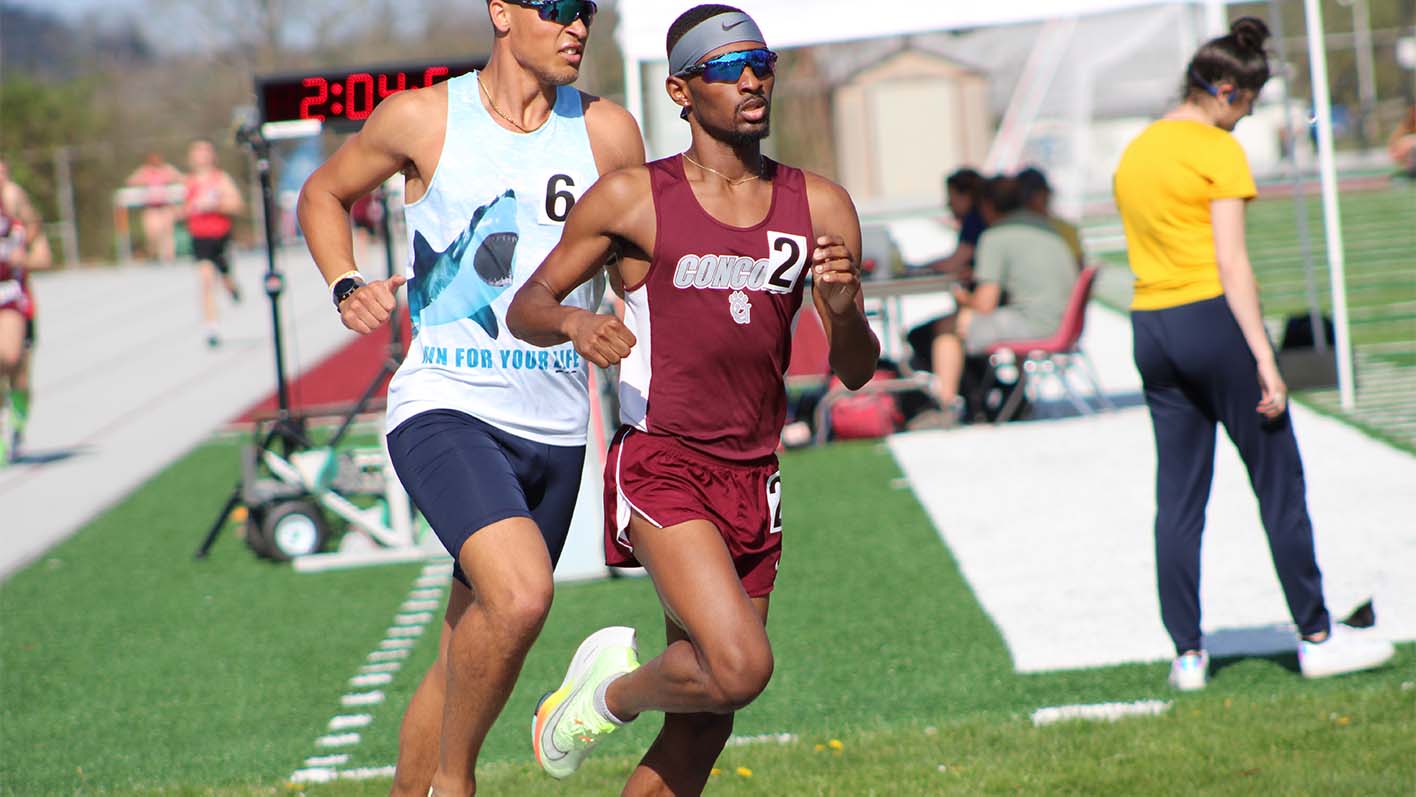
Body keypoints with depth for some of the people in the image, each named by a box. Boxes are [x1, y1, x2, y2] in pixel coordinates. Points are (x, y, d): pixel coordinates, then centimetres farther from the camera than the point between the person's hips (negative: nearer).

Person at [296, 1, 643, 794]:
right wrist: (347, 288, -1)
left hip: (554, 429, 4)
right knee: (520, 596, -28)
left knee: (467, 659, 11)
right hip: (445, 409, -4)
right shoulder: (423, 118, 0)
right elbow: (322, 195, 16)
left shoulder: (607, 132, 4)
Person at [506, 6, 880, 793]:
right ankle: (615, 690, 6)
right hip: (662, 469, -5)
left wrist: (844, 307, -14)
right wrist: (574, 322, -18)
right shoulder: (633, 199, -2)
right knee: (740, 666, -24)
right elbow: (525, 309, 5)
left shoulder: (820, 207, 8)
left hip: (753, 483, 5)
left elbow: (857, 372, 8)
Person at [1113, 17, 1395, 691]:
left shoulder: (1133, 153, 13)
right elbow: (1231, 263, -15)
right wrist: (1264, 358, -15)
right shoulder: (1217, 150, -10)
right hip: (1212, 319, -7)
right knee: (1279, 480, 3)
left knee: (1177, 497, 8)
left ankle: (1187, 654, 7)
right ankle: (1317, 637, 8)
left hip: (1149, 328, 7)